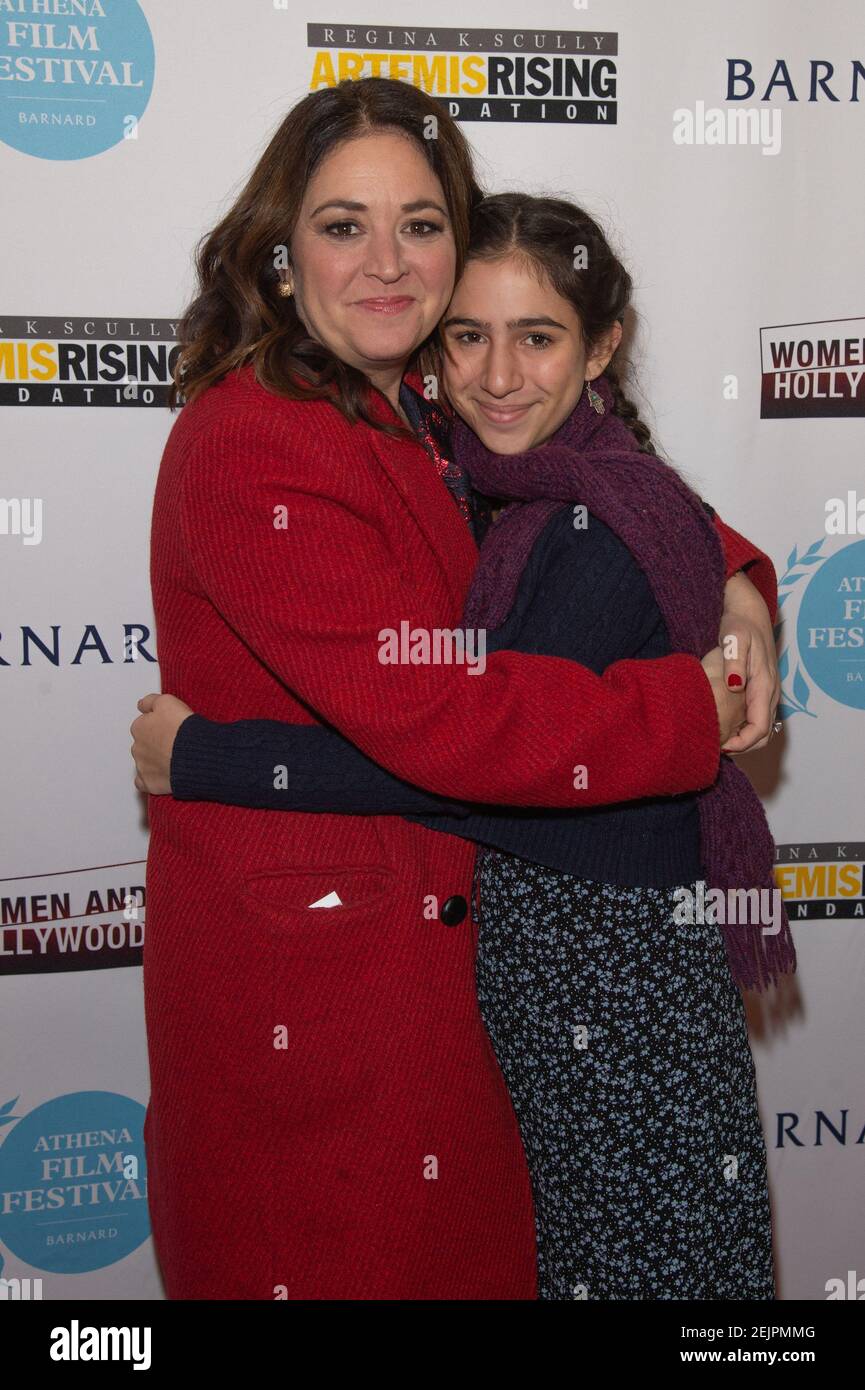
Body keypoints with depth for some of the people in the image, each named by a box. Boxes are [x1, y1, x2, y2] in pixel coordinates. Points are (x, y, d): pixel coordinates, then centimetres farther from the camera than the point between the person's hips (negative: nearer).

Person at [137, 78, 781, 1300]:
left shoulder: (427, 422, 7)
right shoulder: (252, 447, -22)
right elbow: (434, 712, -28)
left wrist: (732, 588, -4)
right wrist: (696, 707, -19)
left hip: (428, 935, 9)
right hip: (298, 975, -8)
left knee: (454, 1242, 24)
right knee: (338, 1256, 12)